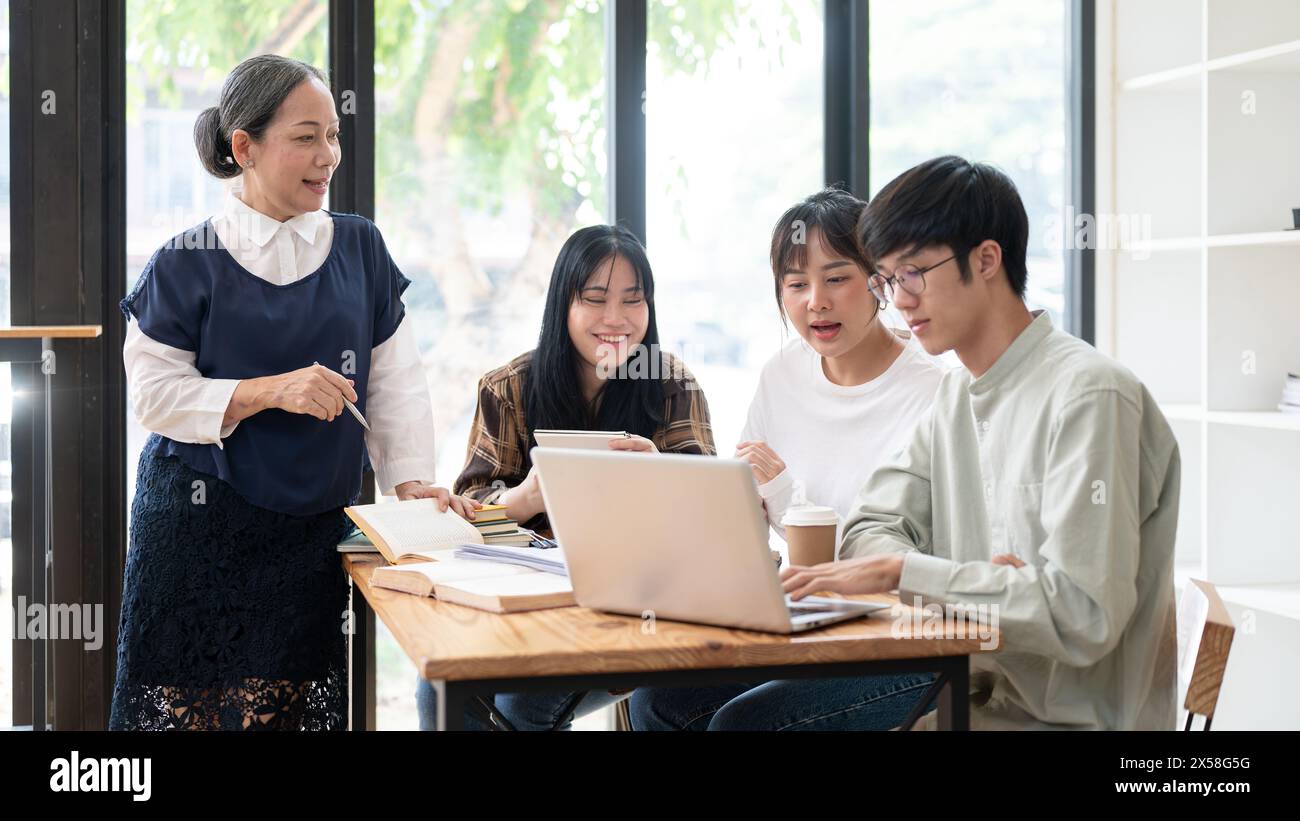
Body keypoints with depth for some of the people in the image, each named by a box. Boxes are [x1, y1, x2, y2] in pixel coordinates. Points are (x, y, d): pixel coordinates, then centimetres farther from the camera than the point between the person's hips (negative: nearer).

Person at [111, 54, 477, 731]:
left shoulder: (360, 250, 6)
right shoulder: (188, 265, -3)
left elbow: (395, 379, 5)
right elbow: (153, 394, -7)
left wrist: (410, 481, -8)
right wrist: (273, 391, -18)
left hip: (316, 526, 3)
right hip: (202, 525, -2)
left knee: (302, 701, 1)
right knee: (195, 698, -1)